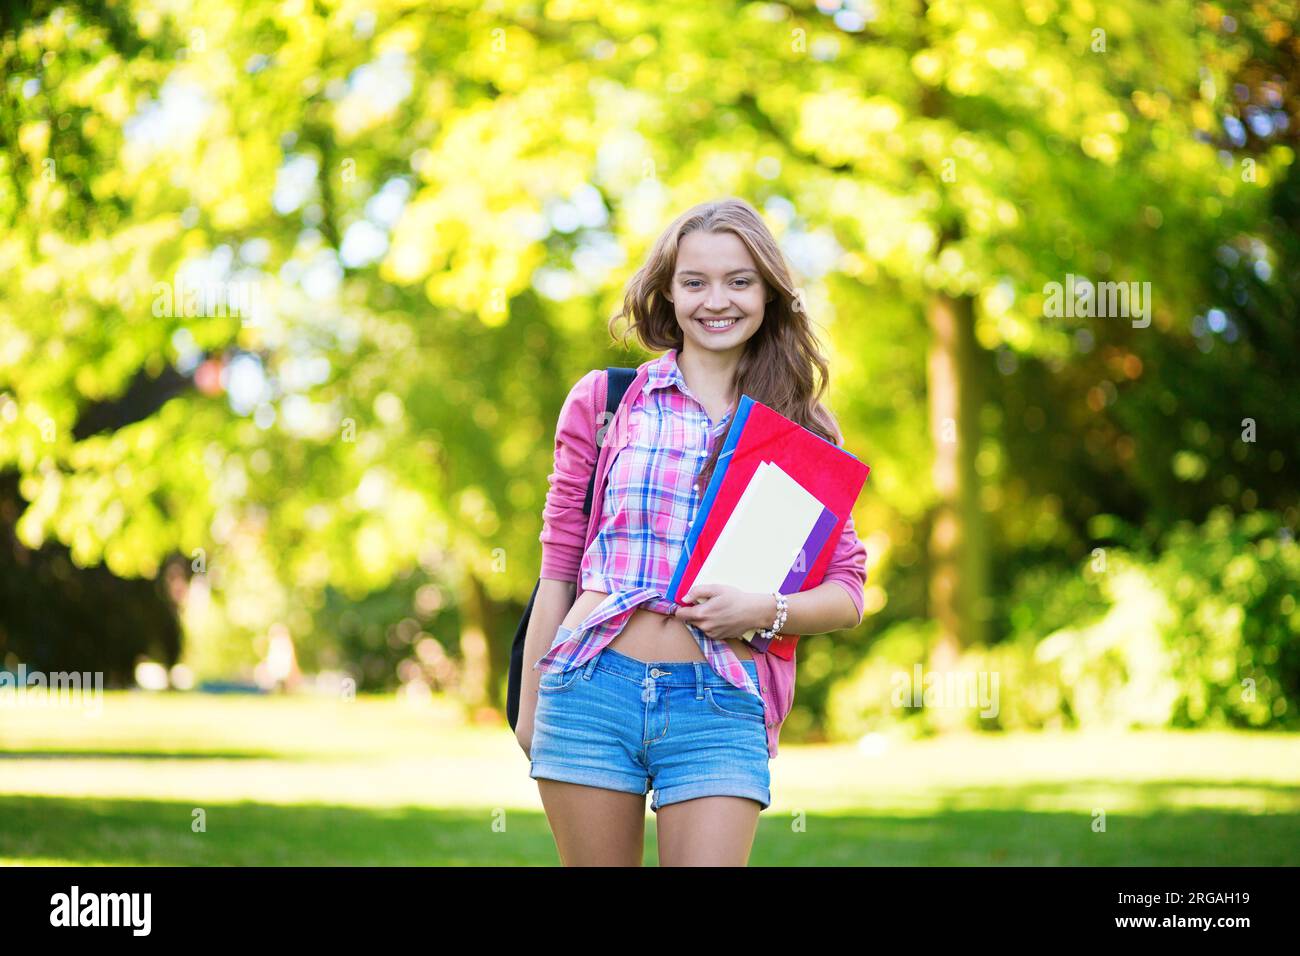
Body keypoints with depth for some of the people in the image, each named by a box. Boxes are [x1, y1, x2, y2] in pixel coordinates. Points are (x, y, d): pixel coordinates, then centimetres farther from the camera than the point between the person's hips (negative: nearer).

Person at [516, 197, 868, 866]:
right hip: (594, 684, 0)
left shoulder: (802, 433, 12)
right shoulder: (603, 399, 9)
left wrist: (765, 610, -9)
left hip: (720, 708, 0)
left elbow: (848, 596, 10)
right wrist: (530, 704, 9)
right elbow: (559, 562, 11)